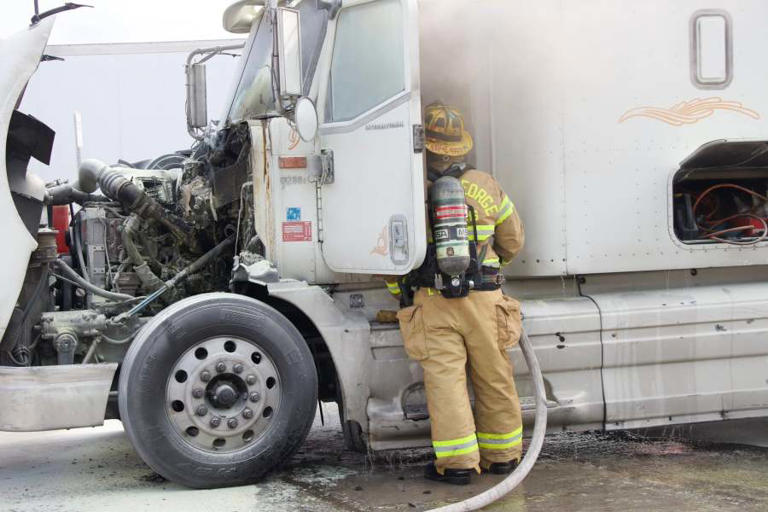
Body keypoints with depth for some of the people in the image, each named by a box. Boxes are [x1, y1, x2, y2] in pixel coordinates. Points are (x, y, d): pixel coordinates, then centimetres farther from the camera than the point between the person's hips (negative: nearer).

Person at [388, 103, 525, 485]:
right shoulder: (486, 187, 4)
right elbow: (513, 241, 15)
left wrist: (400, 292, 16)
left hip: (433, 300, -2)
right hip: (484, 298, 3)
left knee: (445, 379, -1)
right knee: (494, 379, 12)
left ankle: (457, 461, -3)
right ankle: (502, 455, 23)